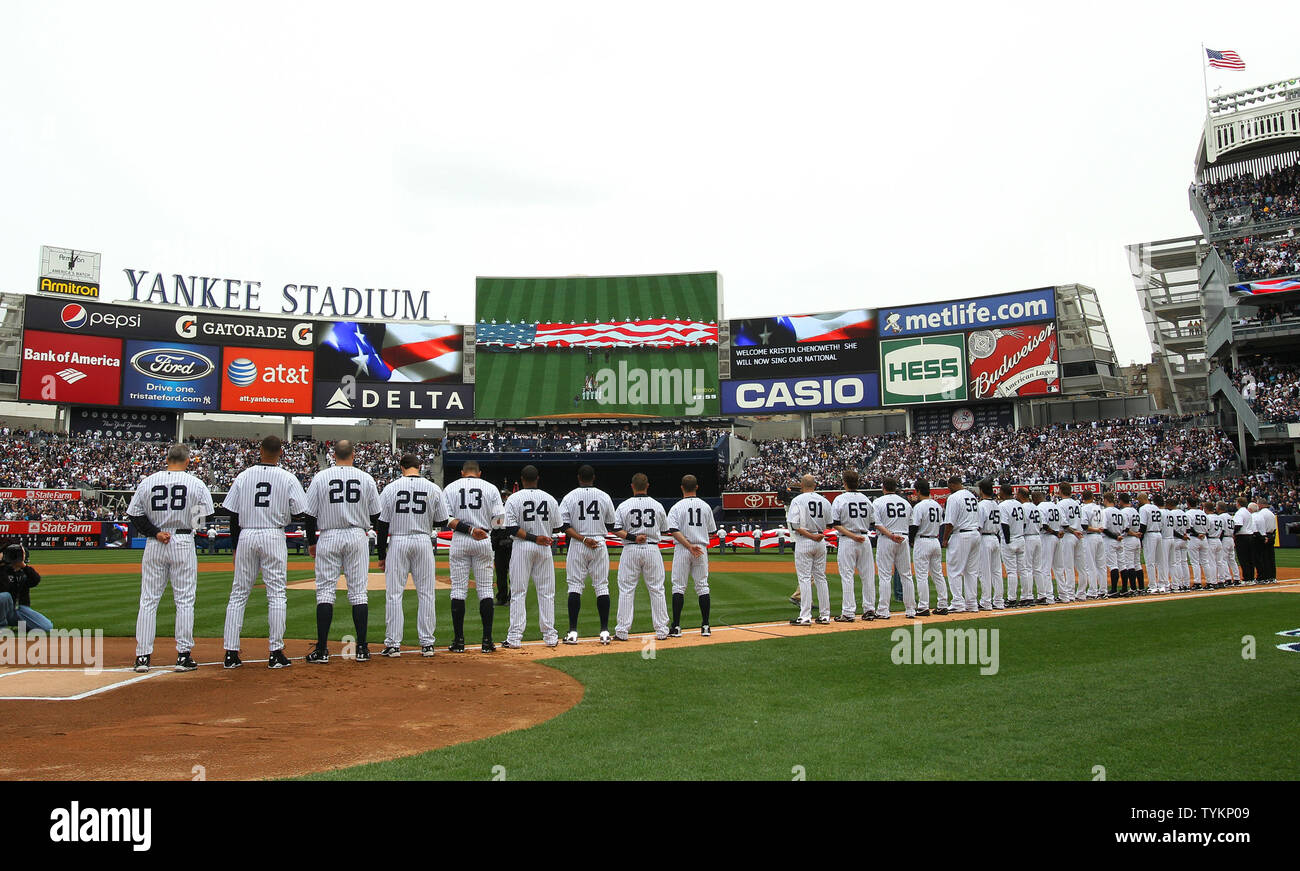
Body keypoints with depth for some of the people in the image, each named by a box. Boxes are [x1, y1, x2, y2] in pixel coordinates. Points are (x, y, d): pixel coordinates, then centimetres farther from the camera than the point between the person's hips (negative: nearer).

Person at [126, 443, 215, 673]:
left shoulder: (148, 482, 4)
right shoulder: (196, 484, -1)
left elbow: (134, 514, 1)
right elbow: (207, 517, -1)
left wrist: (155, 532, -4)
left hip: (153, 544, 2)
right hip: (183, 543, -2)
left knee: (148, 600, 7)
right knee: (185, 600, 3)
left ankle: (143, 656, 7)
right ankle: (183, 656, 4)